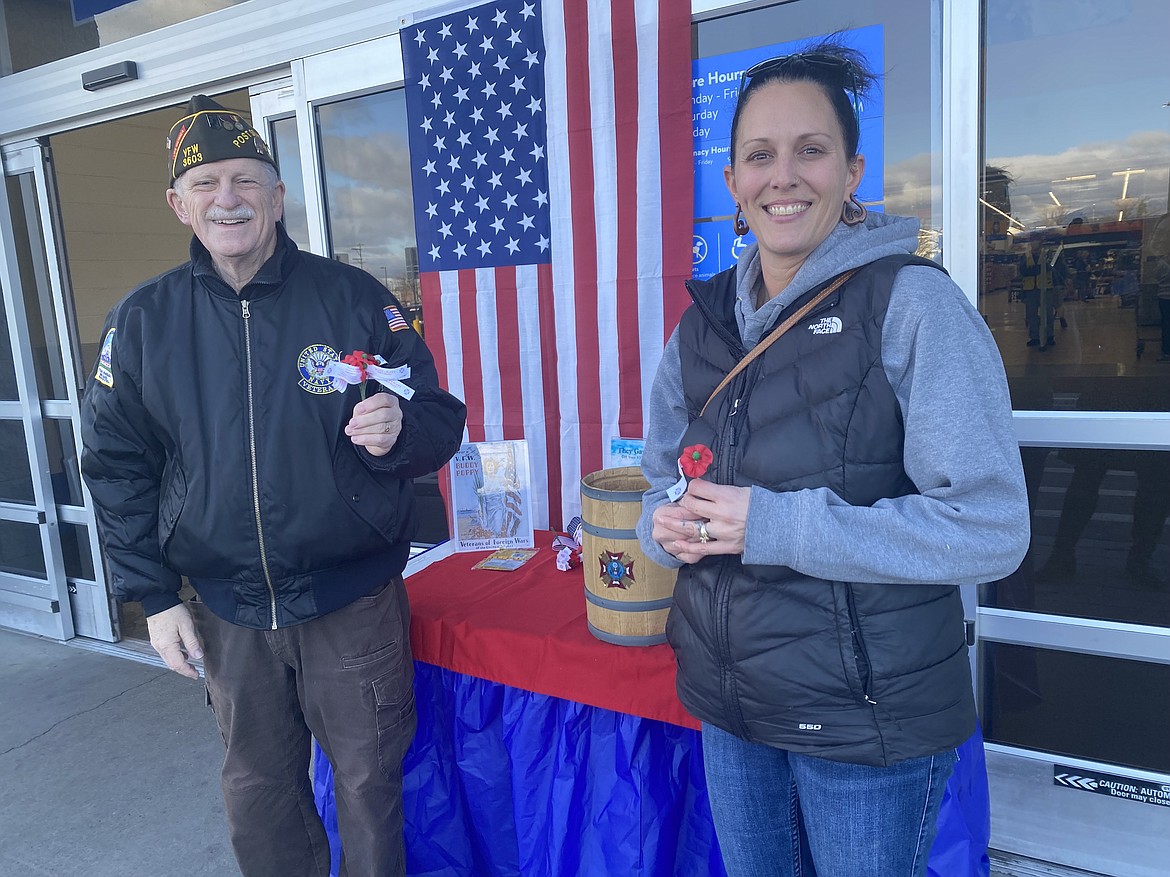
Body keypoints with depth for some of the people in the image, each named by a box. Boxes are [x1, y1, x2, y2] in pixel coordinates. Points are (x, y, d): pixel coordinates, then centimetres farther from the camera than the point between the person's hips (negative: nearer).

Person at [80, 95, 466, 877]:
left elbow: (440, 422, -2)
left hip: (355, 602, -2)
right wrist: (154, 598, 2)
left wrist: (396, 432, -26)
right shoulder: (143, 320, 1)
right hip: (228, 614, 3)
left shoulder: (353, 297, -6)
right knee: (259, 793, 20)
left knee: (370, 787, 13)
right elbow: (118, 466, 6)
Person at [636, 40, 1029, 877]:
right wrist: (670, 524, -11)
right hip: (728, 702, 5)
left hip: (870, 713, -5)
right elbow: (665, 483, 12)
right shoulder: (704, 321, 4)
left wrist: (775, 525, -24)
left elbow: (991, 527, -18)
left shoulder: (913, 302, -14)